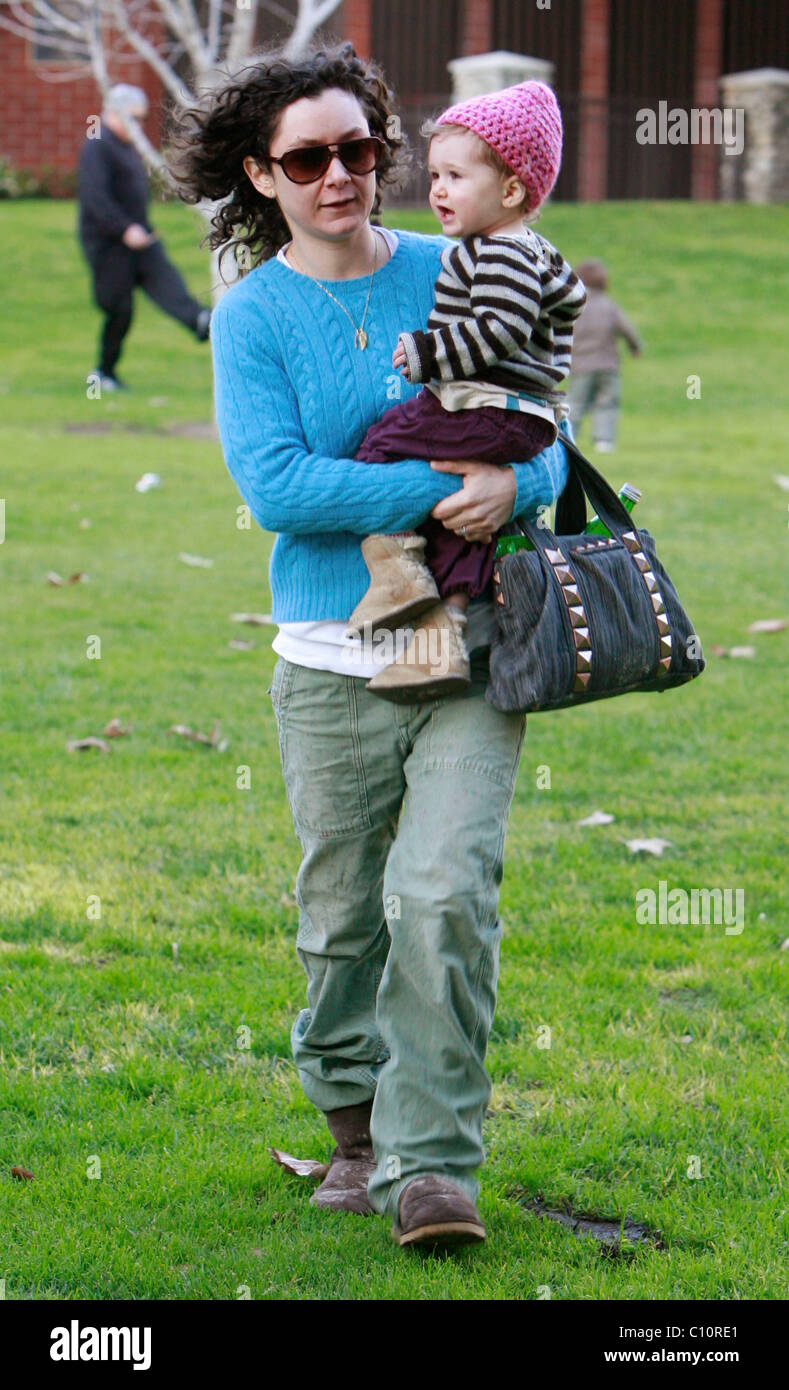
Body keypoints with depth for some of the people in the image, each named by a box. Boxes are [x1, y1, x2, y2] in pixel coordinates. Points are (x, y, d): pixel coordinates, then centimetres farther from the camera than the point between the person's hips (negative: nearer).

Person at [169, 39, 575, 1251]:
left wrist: (513, 484, -16)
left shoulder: (452, 277, 6)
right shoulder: (254, 315, -1)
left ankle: (431, 1162, -6)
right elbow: (275, 485, -13)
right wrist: (441, 489, -20)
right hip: (334, 661, 0)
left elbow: (544, 433, 9)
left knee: (445, 894, -12)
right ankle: (356, 1135, 27)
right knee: (344, 916, 7)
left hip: (471, 648, 0)